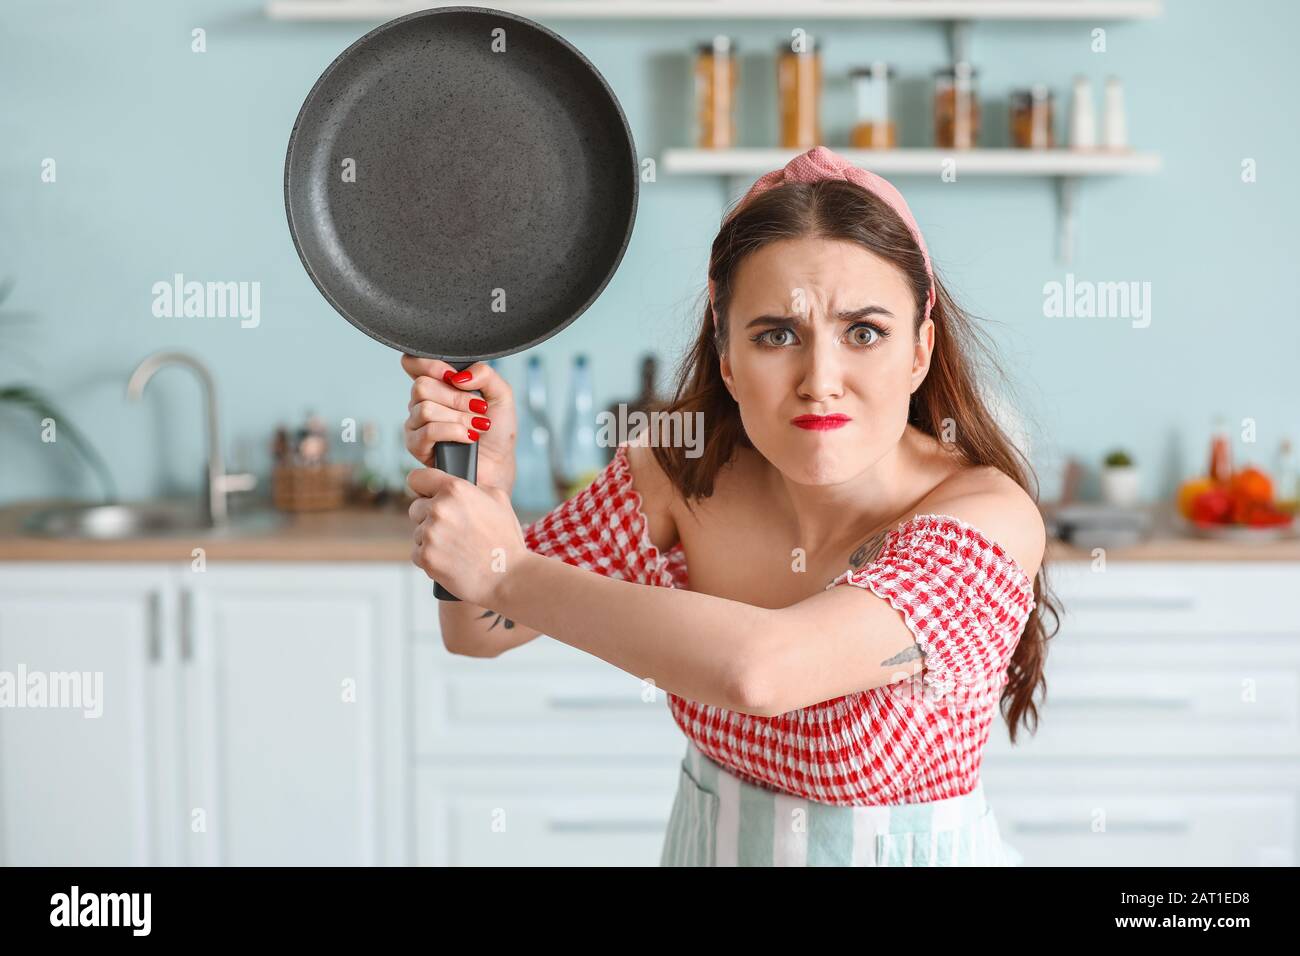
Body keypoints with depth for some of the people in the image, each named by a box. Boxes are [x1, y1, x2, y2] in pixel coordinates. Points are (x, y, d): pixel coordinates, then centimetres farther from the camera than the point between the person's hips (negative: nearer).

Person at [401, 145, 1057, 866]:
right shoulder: (682, 472, -11)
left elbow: (761, 667, -37)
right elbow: (481, 632, -4)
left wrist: (506, 570, -29)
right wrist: (486, 487, -23)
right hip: (706, 841, 4)